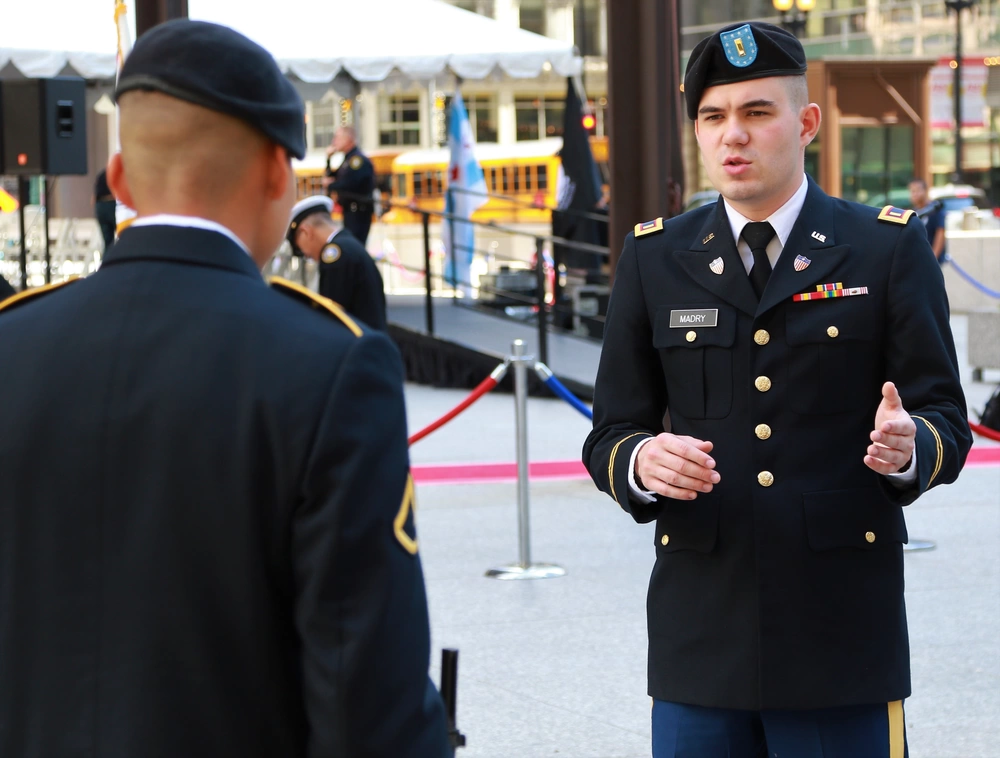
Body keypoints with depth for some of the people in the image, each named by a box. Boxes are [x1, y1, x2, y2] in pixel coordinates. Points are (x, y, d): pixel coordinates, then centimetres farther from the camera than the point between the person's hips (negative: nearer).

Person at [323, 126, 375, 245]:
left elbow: (348, 184, -24)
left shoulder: (358, 159, -13)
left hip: (358, 212, -10)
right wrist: (328, 159, 7)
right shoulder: (347, 159, 17)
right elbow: (332, 178, 20)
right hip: (350, 210, 10)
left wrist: (330, 185, -8)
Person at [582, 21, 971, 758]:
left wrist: (908, 446, -23)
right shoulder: (654, 258, 9)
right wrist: (642, 462, -16)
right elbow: (611, 432, 8)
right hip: (698, 635, 2)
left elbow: (946, 421, 1)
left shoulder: (889, 249, 3)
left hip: (842, 637, -2)